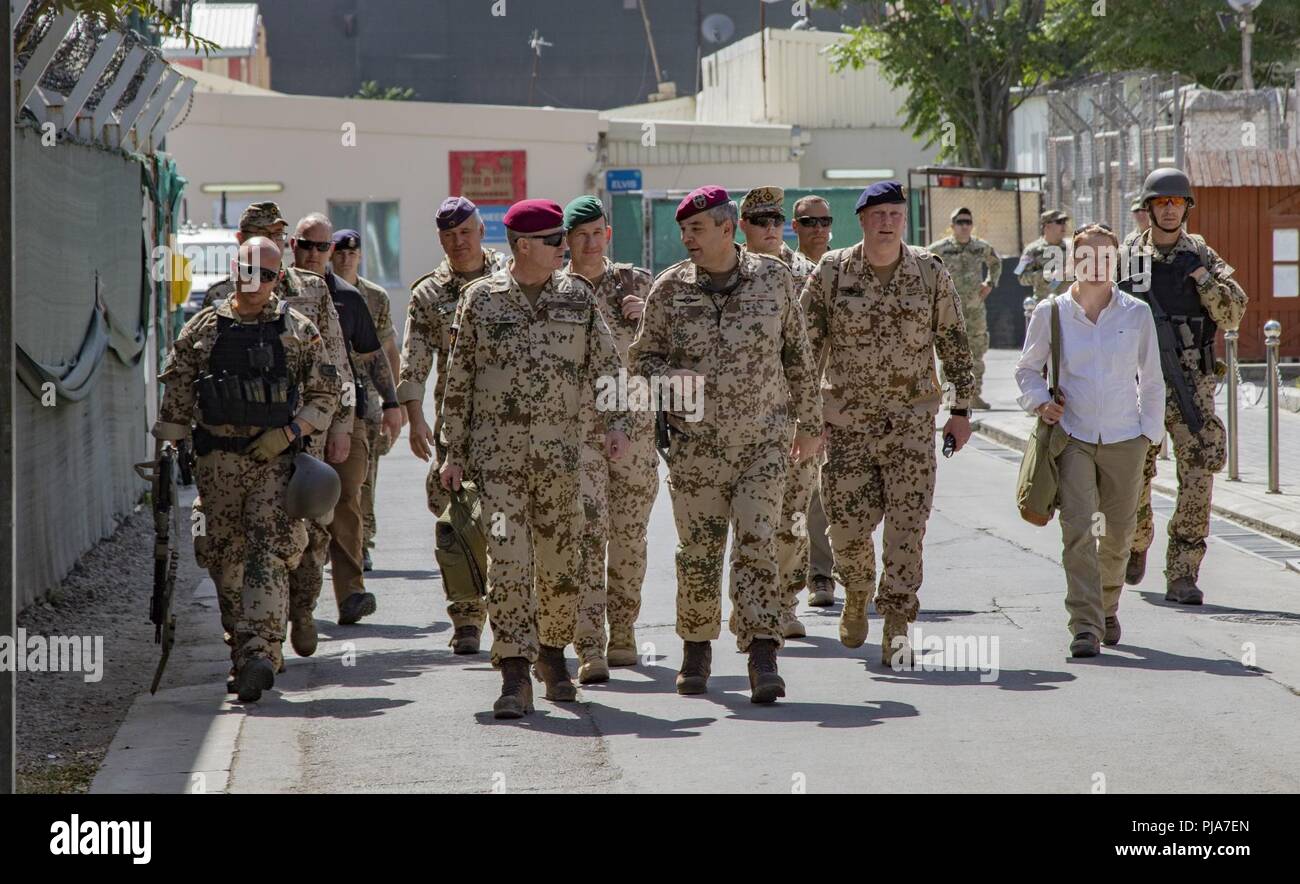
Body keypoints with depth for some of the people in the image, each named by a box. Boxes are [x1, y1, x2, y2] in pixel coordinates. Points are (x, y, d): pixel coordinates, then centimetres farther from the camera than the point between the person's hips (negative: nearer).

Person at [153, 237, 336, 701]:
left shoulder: (299, 331, 4)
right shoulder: (201, 330, 6)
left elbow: (325, 397, 8)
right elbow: (175, 400, 9)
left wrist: (289, 432, -7)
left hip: (275, 457, -2)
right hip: (217, 460, 2)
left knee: (269, 553, -13)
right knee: (226, 557, 5)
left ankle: (258, 654, -22)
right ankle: (241, 645, 17)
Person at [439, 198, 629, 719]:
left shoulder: (577, 297, 7)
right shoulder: (481, 299, 3)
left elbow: (606, 365, 10)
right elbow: (458, 381, 7)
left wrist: (616, 422, -6)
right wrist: (455, 452, 5)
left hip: (560, 449, 2)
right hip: (498, 448, -2)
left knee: (561, 560, 7)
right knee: (507, 557, -12)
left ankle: (553, 654, 29)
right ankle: (515, 676, -13)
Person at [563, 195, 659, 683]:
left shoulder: (636, 282, 7)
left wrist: (649, 316, -8)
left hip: (633, 423, 2)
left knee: (629, 533, 8)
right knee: (588, 530, -14)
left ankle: (623, 634, 24)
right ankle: (590, 648, -17)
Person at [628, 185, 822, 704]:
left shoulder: (774, 279, 1)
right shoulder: (670, 288, 0)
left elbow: (797, 354, 11)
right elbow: (642, 355, 8)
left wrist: (809, 422, 14)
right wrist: (669, 378, -15)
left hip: (764, 441, -1)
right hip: (696, 443, 1)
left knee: (757, 545, -9)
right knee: (698, 551, 5)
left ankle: (763, 660, -13)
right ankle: (697, 650, 23)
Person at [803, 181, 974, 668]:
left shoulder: (929, 272, 3)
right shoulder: (832, 272, 0)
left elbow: (954, 342, 9)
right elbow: (807, 344, 3)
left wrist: (961, 409, 8)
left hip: (911, 420, 0)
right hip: (846, 421, 0)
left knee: (907, 526, -8)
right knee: (848, 523, 1)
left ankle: (896, 628, -3)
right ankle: (857, 593, 32)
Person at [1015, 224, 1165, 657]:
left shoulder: (1137, 314, 2)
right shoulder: (1051, 312, 0)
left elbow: (1151, 379, 11)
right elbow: (1027, 368, 12)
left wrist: (1149, 430, 7)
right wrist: (1040, 400, -6)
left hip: (1125, 440, 2)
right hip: (1073, 437, -2)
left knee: (1117, 535, 10)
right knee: (1078, 530, -16)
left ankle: (1107, 608, 36)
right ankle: (1085, 625, -18)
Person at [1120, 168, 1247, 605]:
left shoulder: (1202, 256, 6)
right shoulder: (1126, 258, 4)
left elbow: (1233, 314, -3)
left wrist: (1201, 274, -13)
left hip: (1192, 386, 0)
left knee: (1198, 479, -11)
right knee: (1134, 479, 6)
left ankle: (1182, 576, -7)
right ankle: (1137, 544, 37)